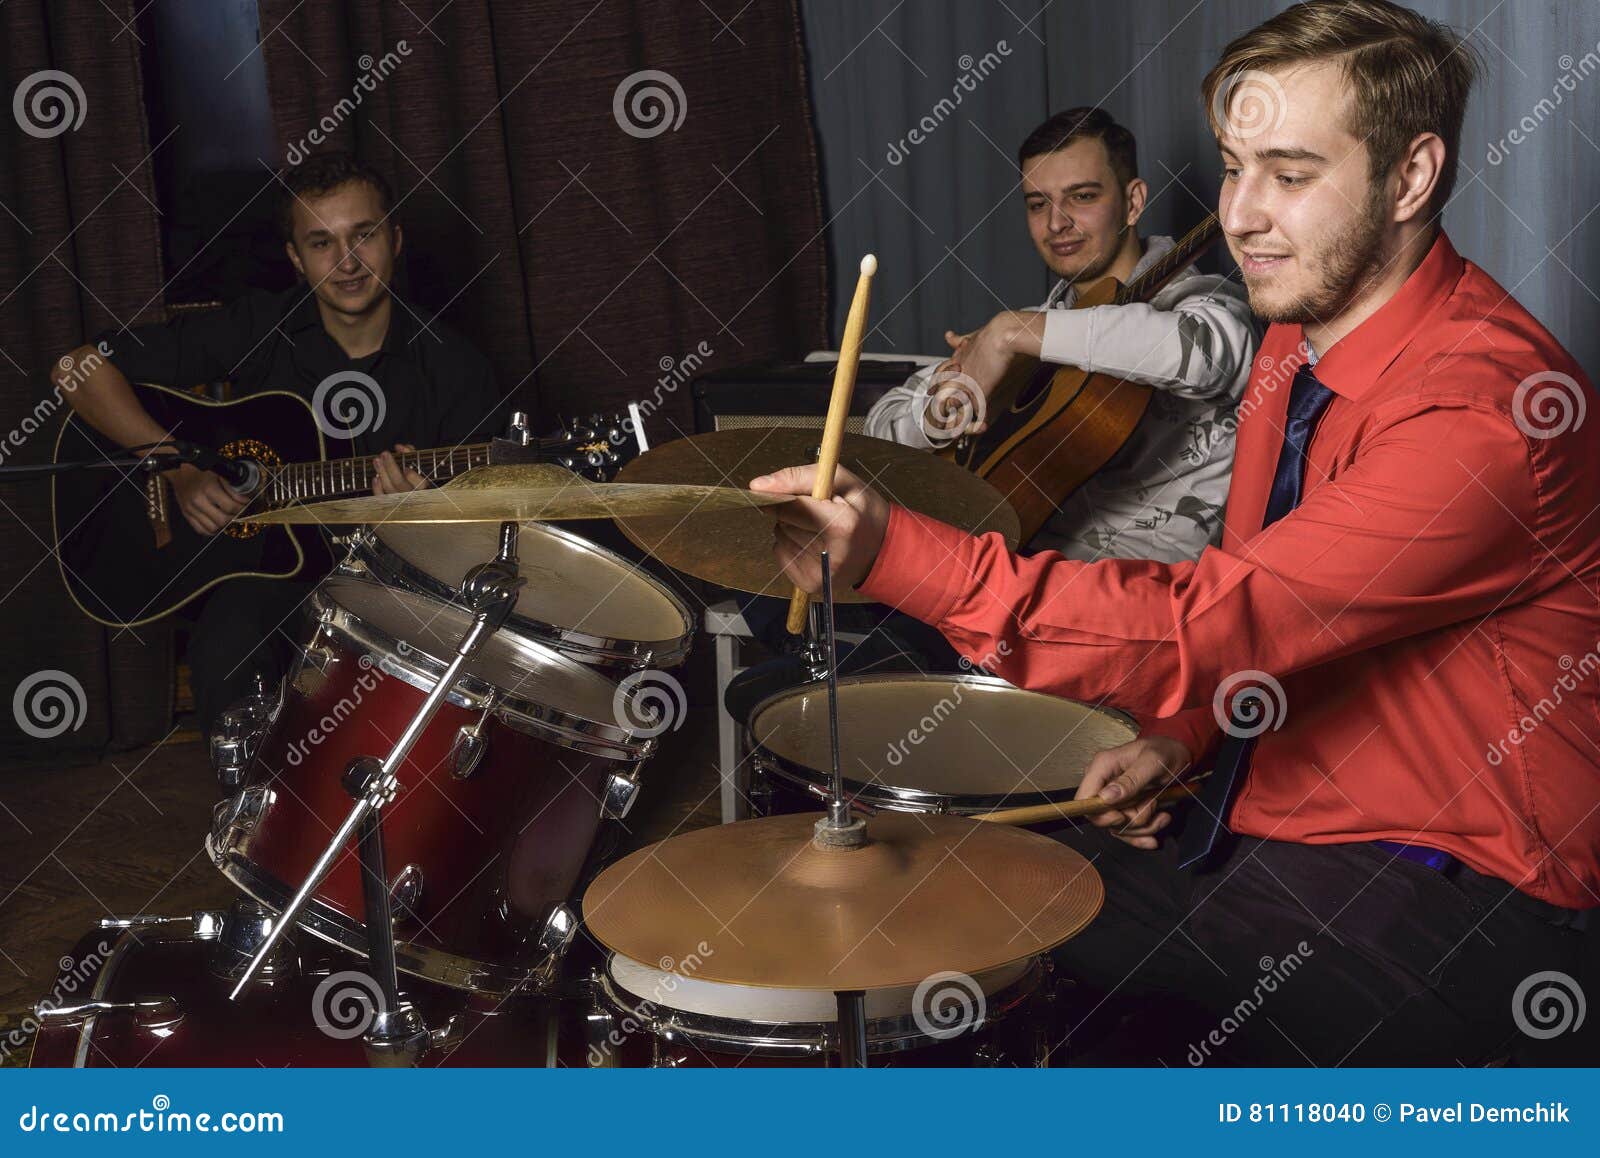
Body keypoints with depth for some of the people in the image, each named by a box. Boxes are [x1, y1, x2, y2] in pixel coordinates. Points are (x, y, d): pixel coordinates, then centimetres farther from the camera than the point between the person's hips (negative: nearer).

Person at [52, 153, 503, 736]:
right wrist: (181, 470, -14)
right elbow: (81, 368, -3)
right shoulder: (257, 331, -4)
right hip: (269, 563, 0)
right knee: (225, 665, -32)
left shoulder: (453, 368, -3)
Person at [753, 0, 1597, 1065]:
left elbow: (1220, 622, -33)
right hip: (1274, 827, 9)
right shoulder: (1298, 339, 6)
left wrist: (898, 555, -39)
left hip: (1443, 894, -9)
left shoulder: (1481, 405, -25)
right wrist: (1182, 738, 0)